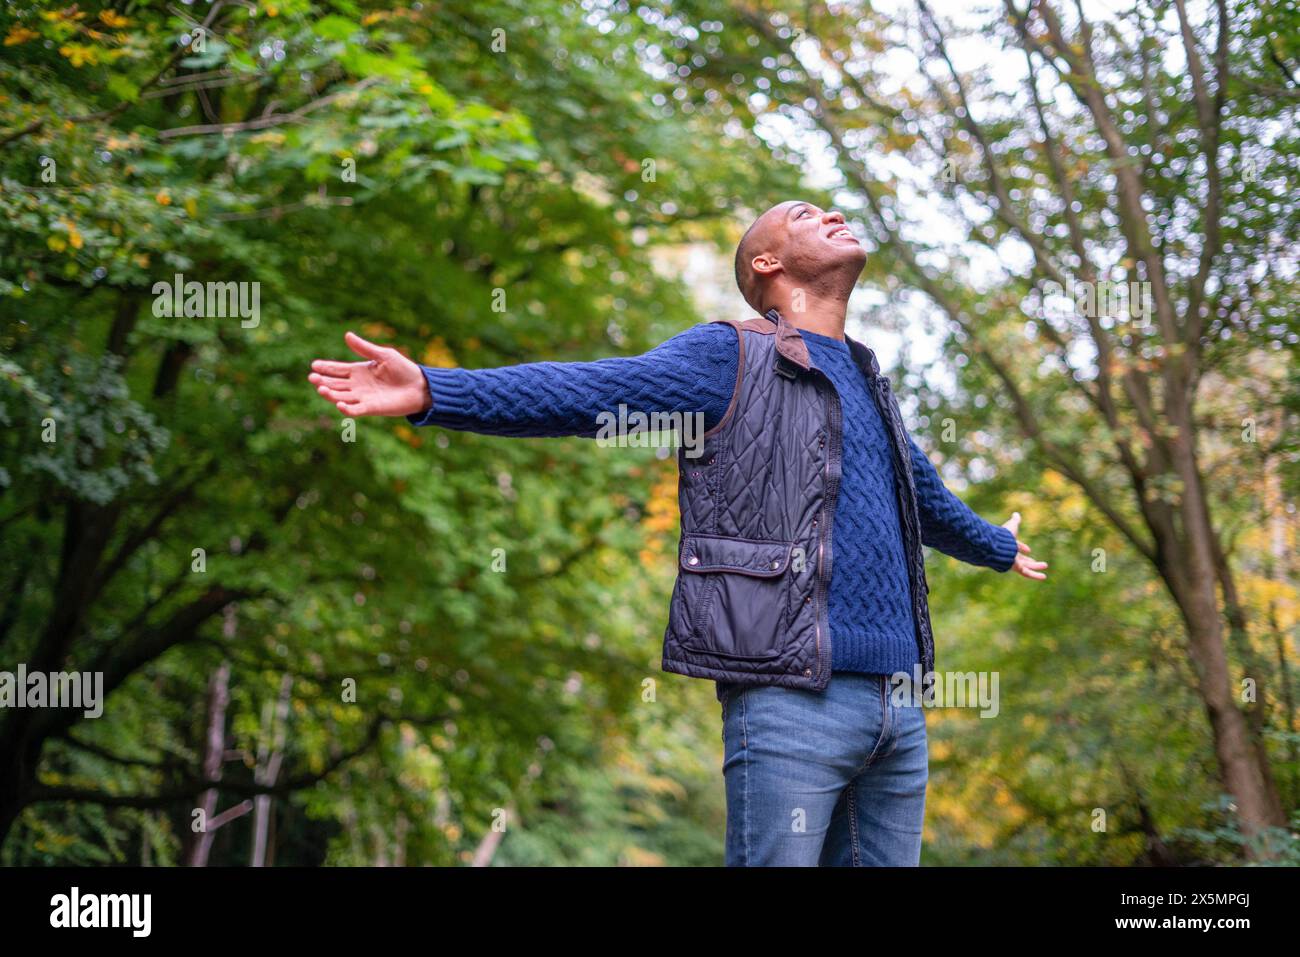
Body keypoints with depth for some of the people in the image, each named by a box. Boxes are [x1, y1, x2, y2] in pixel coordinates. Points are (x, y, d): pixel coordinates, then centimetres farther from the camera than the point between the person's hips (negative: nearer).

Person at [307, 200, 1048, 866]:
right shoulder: (730, 359, 3)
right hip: (793, 699, -7)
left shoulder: (868, 383, 24)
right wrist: (431, 390, -23)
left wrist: (1000, 547, 60)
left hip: (900, 710, 7)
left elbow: (925, 499, 42)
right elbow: (585, 391, -10)